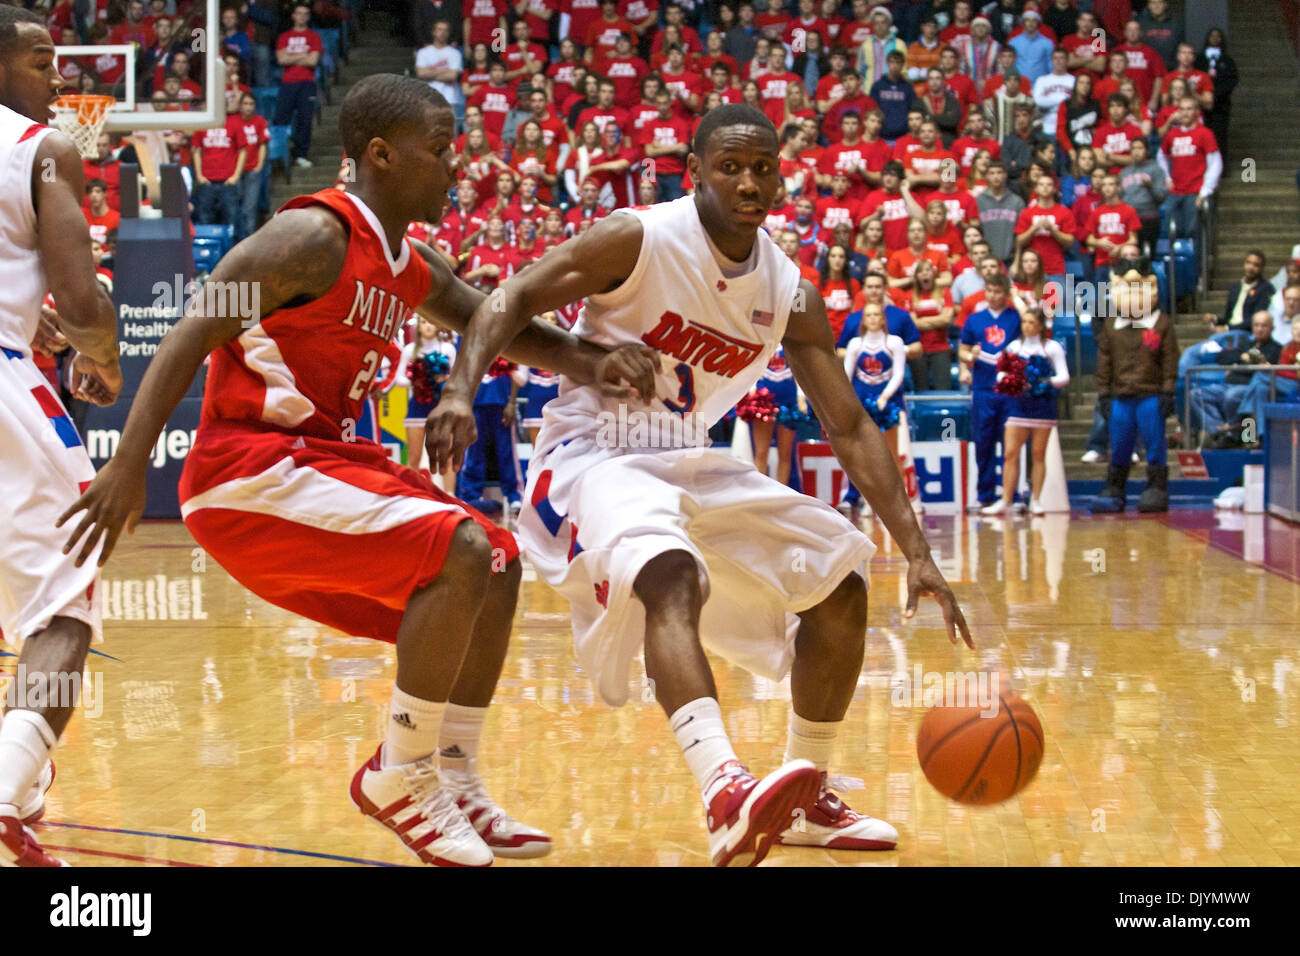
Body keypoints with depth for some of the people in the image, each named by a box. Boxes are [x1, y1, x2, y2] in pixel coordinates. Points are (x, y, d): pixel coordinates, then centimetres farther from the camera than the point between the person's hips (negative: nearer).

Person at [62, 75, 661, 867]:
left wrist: (588, 361, 3)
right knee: (460, 552, -20)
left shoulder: (413, 266, 12)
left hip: (322, 459, 10)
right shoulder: (315, 236, -15)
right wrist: (130, 465, -27)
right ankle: (400, 776, -9)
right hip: (248, 474, -10)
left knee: (497, 564, 10)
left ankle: (454, 784, 13)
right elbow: (193, 333, -19)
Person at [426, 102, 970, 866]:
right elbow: (512, 299, -18)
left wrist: (917, 552, -7)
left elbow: (851, 427, 0)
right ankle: (729, 797, -53)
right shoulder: (639, 240, -16)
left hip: (689, 464, 7)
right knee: (674, 578, -37)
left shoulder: (789, 293, -1)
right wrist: (462, 390, -37)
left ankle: (807, 799, 16)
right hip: (594, 457, -7)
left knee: (840, 585, 3)